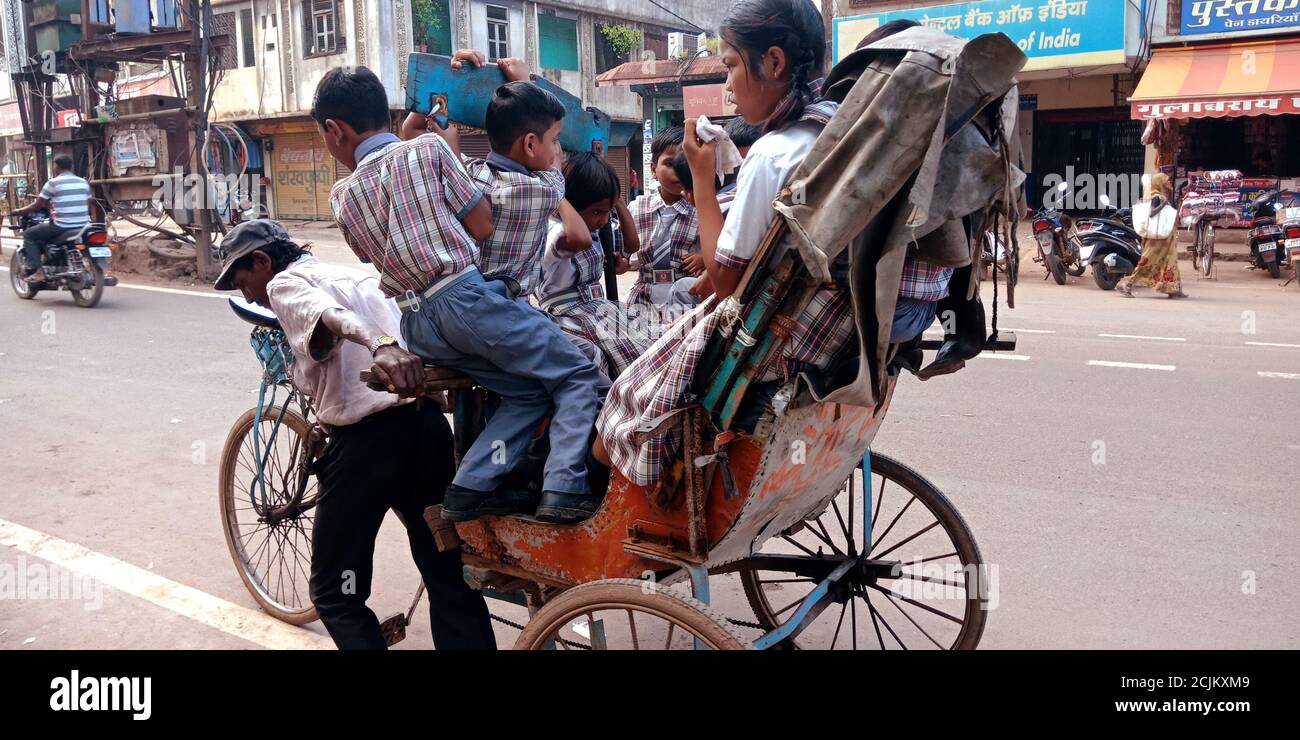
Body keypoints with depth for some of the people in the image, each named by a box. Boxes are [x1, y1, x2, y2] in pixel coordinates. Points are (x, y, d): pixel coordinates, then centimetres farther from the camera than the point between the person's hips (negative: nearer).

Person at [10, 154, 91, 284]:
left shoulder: (53, 183, -5)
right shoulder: (84, 182, 11)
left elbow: (37, 206, 0)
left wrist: (19, 211, 18)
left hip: (62, 227, -7)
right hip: (83, 227, 7)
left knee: (28, 235, 12)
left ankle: (37, 271, -1)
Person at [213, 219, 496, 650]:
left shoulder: (285, 283, 4)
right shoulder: (356, 274, 27)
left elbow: (331, 316, -20)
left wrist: (380, 347, -38)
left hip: (368, 435, -7)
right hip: (425, 420, 7)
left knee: (335, 594, 9)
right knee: (451, 579, 13)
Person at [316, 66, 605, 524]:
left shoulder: (341, 196, 12)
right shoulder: (428, 148, 2)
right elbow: (482, 225, 2)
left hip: (416, 324, 6)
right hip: (467, 296, -5)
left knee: (528, 392, 16)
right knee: (578, 378, 4)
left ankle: (471, 487, 4)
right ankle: (565, 487, -13)